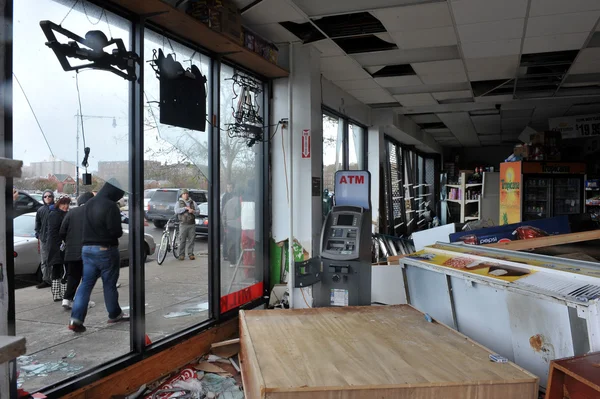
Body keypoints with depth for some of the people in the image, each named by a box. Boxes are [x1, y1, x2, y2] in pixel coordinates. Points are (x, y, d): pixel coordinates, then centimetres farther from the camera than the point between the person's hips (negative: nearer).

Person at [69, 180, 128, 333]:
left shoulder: (88, 204, 10)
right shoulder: (110, 206, -18)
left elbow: (86, 225, 18)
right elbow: (116, 231, -19)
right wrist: (120, 232, 0)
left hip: (87, 248, 7)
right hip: (106, 250, -7)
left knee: (86, 283, 7)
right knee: (109, 283, 7)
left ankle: (76, 318, -3)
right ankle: (114, 314, 22)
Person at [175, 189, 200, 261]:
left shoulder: (193, 202, 16)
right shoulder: (179, 203, 9)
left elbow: (198, 211, 10)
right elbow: (176, 211, -9)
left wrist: (193, 211, -10)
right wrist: (185, 208, -14)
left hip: (192, 224, 2)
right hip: (183, 224, -2)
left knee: (191, 239, 1)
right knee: (182, 240, -4)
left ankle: (190, 254, 7)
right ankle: (181, 255, 2)